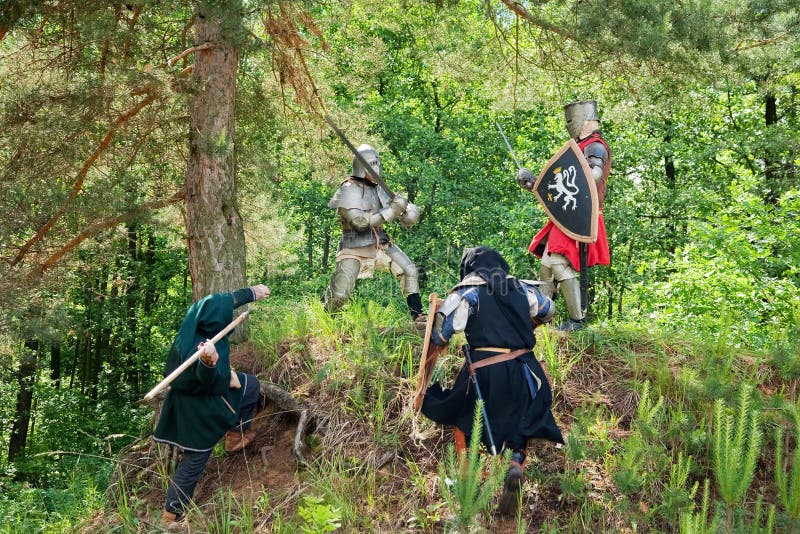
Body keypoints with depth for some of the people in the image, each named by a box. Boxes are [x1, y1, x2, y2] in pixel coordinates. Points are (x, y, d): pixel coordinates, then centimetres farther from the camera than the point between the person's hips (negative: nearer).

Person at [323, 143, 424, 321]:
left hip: (380, 244, 6)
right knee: (339, 294, -9)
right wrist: (390, 211, -25)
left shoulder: (377, 188, 8)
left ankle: (417, 315, 3)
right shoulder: (348, 190, -13)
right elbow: (360, 222, -22)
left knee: (409, 271, -5)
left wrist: (406, 209, -7)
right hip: (355, 249, -6)